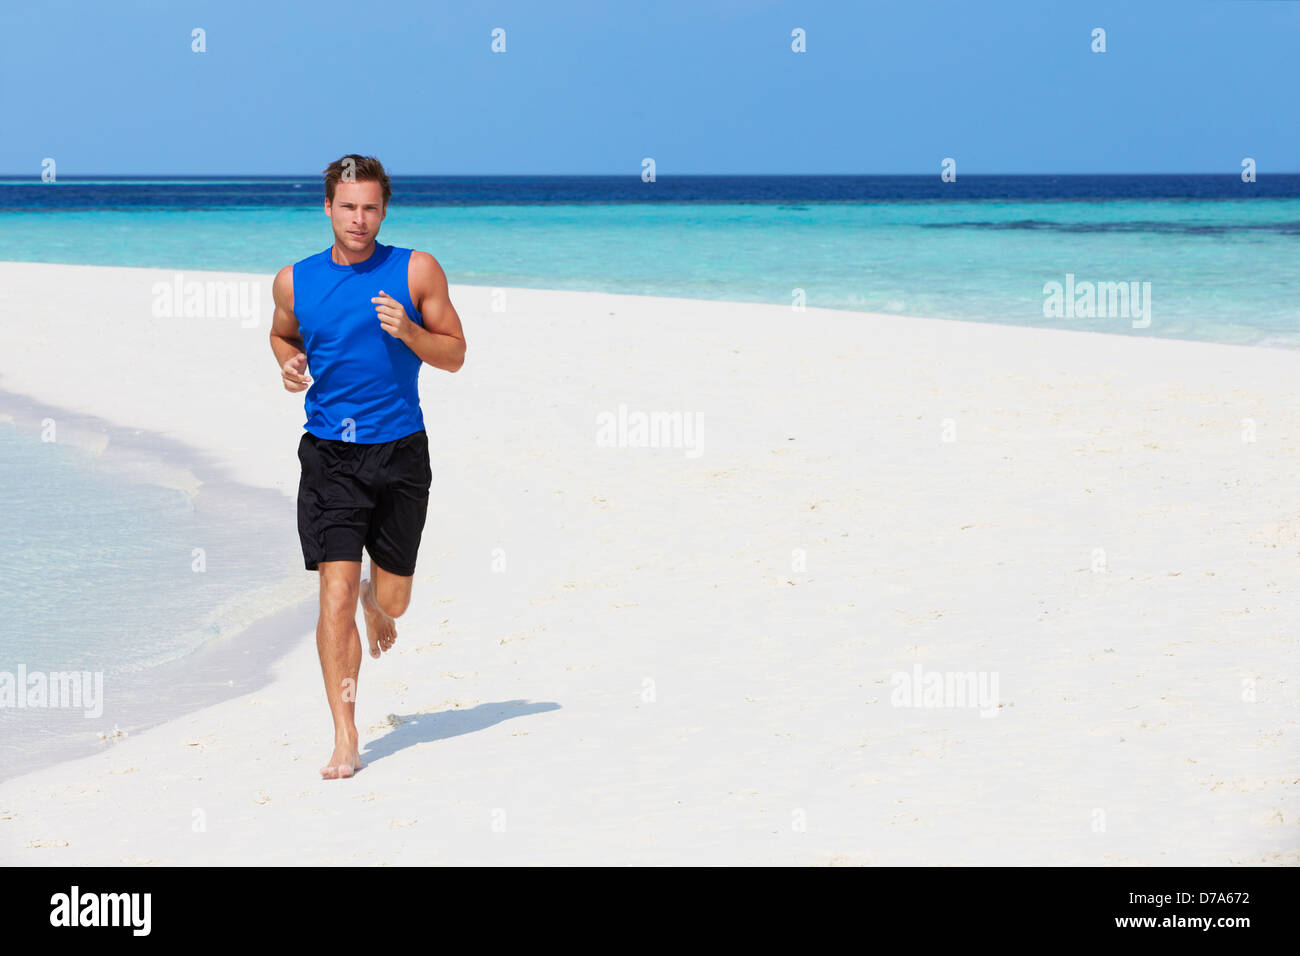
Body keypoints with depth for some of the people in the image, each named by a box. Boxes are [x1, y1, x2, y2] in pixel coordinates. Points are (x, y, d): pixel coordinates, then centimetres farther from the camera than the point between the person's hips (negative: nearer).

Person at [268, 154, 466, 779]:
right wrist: (288, 364, 1)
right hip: (330, 456, 0)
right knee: (336, 593, -12)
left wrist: (408, 331, -16)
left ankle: (376, 602, 51)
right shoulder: (295, 281, 3)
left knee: (391, 600, 11)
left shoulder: (417, 272, -1)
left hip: (400, 452, 0)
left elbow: (454, 355, 3)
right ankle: (344, 740, -9)